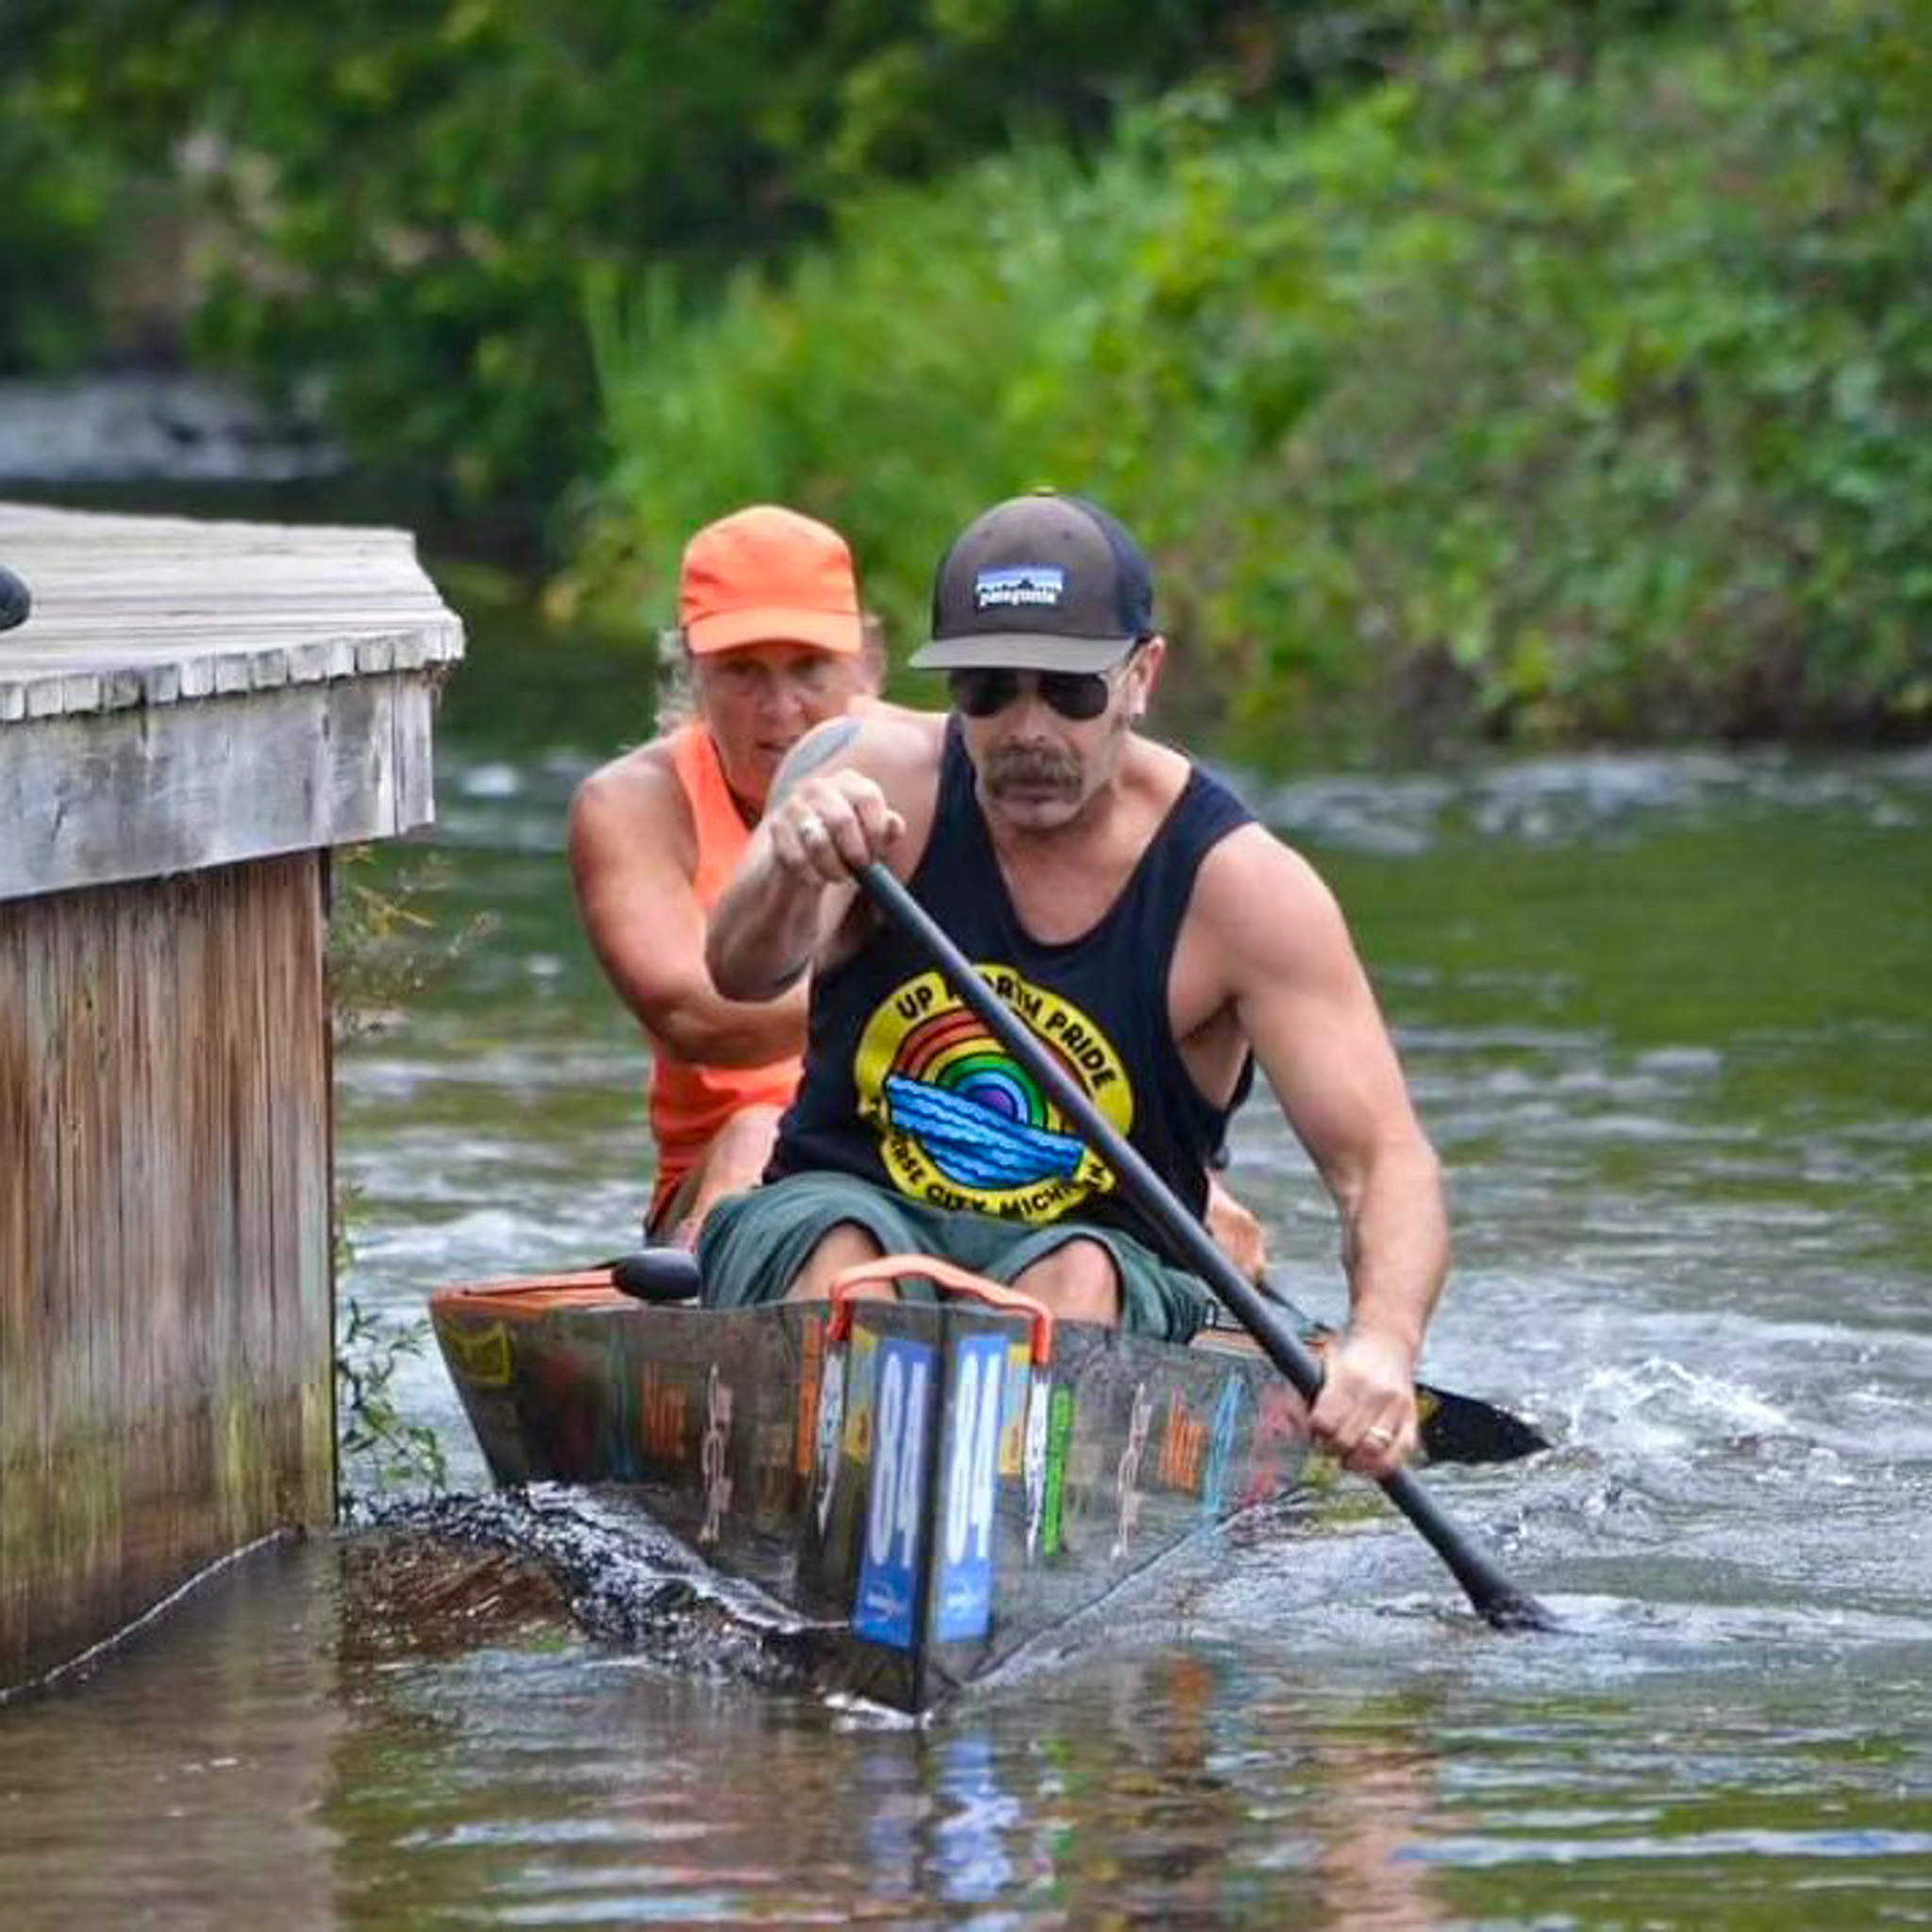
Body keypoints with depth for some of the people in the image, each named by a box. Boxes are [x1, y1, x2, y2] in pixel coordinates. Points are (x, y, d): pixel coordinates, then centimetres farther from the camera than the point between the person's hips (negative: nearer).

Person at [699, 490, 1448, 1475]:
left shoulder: (1236, 884, -7)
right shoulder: (882, 778, -4)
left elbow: (1384, 1157, -13)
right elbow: (742, 974, -22)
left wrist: (1382, 1347, -34)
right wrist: (791, 870, -47)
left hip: (1101, 1258, 0)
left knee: (1077, 1277, -33)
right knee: (845, 1249, -34)